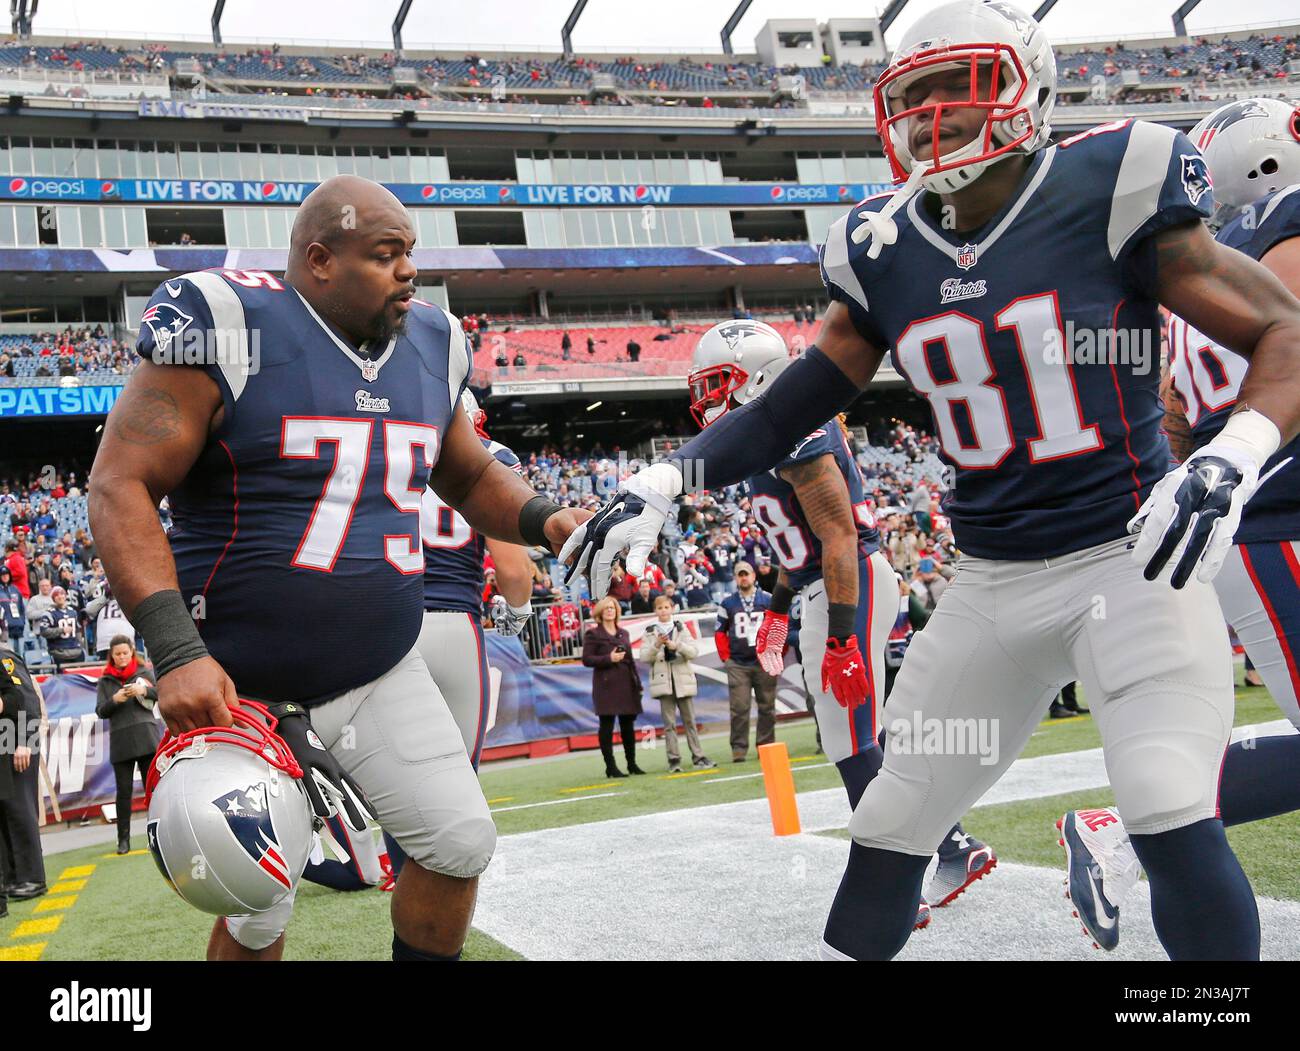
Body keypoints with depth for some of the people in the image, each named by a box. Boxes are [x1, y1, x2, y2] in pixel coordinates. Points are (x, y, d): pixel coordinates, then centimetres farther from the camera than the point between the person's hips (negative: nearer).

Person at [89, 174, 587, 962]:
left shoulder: (429, 346, 5)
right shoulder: (231, 328, -14)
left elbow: (472, 477, 20)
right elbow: (122, 489, -17)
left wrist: (541, 519, -2)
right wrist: (177, 653, -26)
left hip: (384, 676, 5)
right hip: (242, 688, -5)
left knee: (463, 844, 3)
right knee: (259, 914, 5)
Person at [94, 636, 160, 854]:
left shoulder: (144, 672, 10)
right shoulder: (105, 680, 11)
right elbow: (100, 712, 5)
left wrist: (144, 690, -19)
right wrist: (114, 700, -14)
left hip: (146, 736, 0)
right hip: (120, 741, 0)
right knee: (124, 791, 1)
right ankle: (123, 839, 6)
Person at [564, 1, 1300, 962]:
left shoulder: (1107, 194, -11)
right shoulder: (886, 252, 2)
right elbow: (793, 404, 7)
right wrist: (663, 483, -4)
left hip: (1132, 558, -4)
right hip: (993, 583, 5)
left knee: (1173, 820, -20)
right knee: (891, 825, 8)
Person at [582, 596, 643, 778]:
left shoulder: (623, 633, 17)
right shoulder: (593, 634, 0)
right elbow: (586, 659, -7)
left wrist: (637, 683, 13)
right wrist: (609, 658, -17)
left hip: (626, 684, 5)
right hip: (606, 686, -5)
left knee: (628, 725, 9)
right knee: (607, 726, -4)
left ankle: (632, 764, 17)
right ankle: (611, 767, -1)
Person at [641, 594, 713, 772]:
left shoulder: (681, 629, 9)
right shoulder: (649, 632, 6)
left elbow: (694, 651, -2)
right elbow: (645, 657, -1)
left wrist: (676, 646, -17)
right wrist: (657, 645, -17)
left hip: (683, 679, 1)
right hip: (663, 682, -1)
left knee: (689, 721, 4)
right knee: (669, 723, -1)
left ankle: (698, 757, 7)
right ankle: (674, 760, 1)